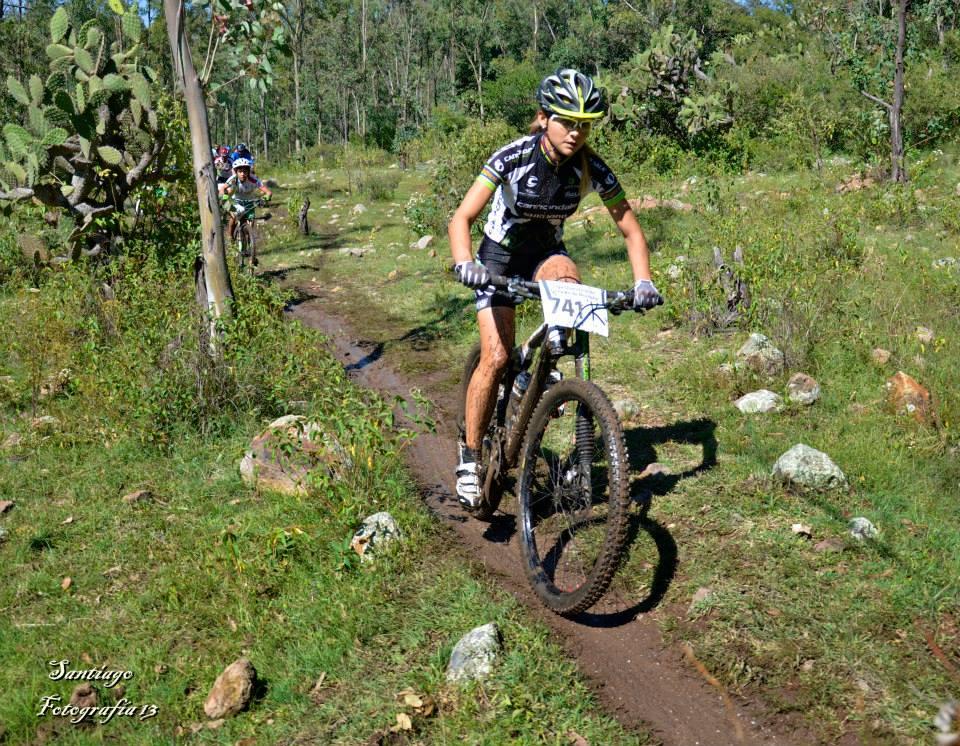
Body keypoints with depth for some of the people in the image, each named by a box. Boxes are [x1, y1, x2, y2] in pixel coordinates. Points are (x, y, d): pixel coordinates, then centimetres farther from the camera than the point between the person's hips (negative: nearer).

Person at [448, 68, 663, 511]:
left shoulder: (591, 168, -18)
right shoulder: (513, 157, -25)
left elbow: (630, 229, -11)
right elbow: (461, 218, -30)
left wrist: (643, 281, -28)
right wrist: (464, 263, -49)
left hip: (546, 253, 2)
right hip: (500, 255, -2)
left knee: (566, 278, -35)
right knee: (496, 358, -16)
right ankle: (470, 458, -2)